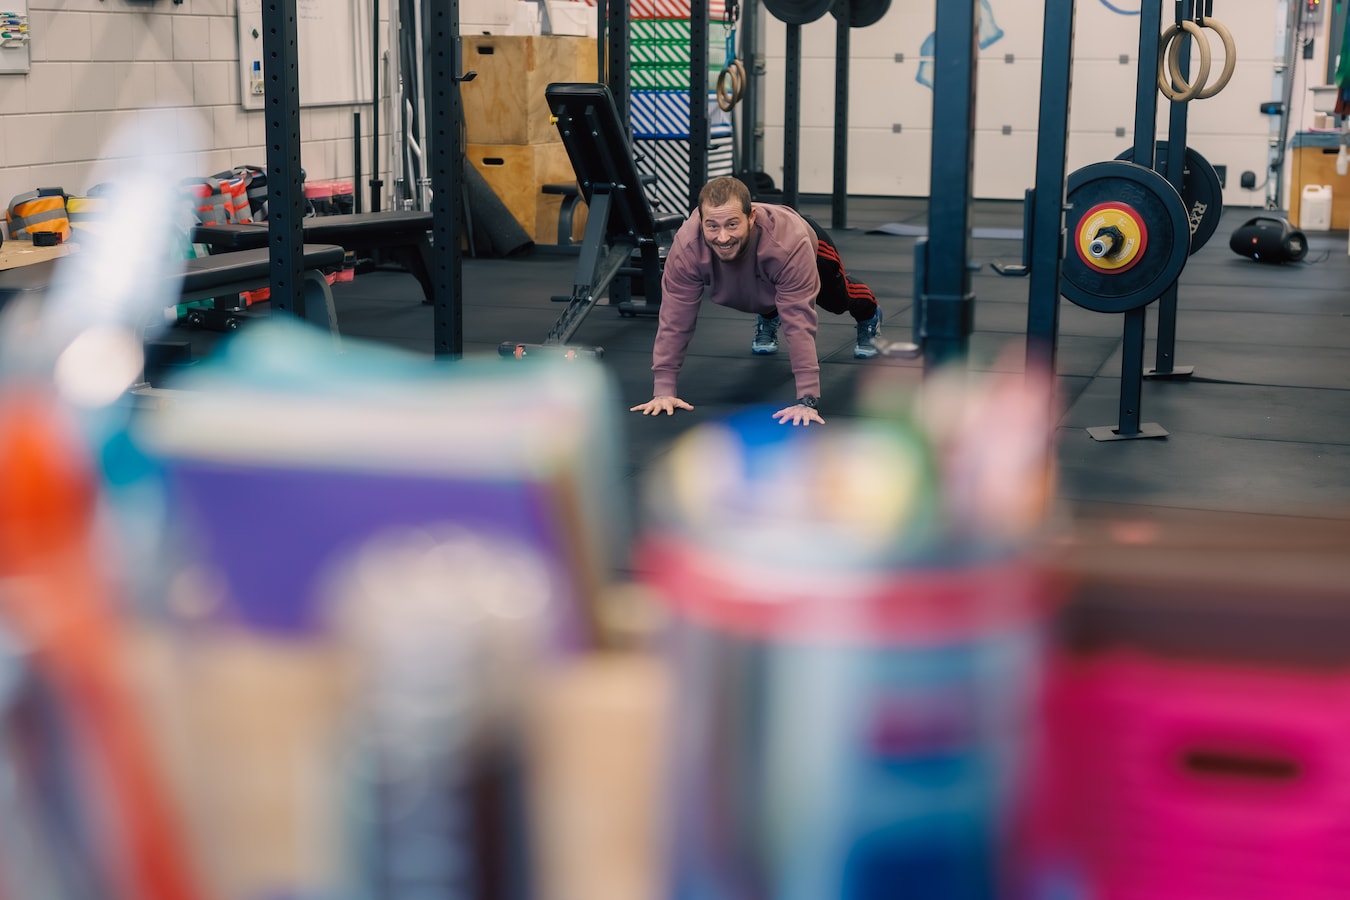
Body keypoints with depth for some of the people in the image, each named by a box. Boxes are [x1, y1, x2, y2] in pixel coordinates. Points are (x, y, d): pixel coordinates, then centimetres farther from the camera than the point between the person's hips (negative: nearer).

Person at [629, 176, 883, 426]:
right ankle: (768, 319, 58)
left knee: (839, 298, 28)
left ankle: (869, 319, 60)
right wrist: (663, 390, -37)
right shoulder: (686, 246, -43)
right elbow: (675, 319, -35)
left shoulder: (790, 242, -50)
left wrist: (807, 401, -50)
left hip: (812, 252, 0)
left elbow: (800, 324, -48)